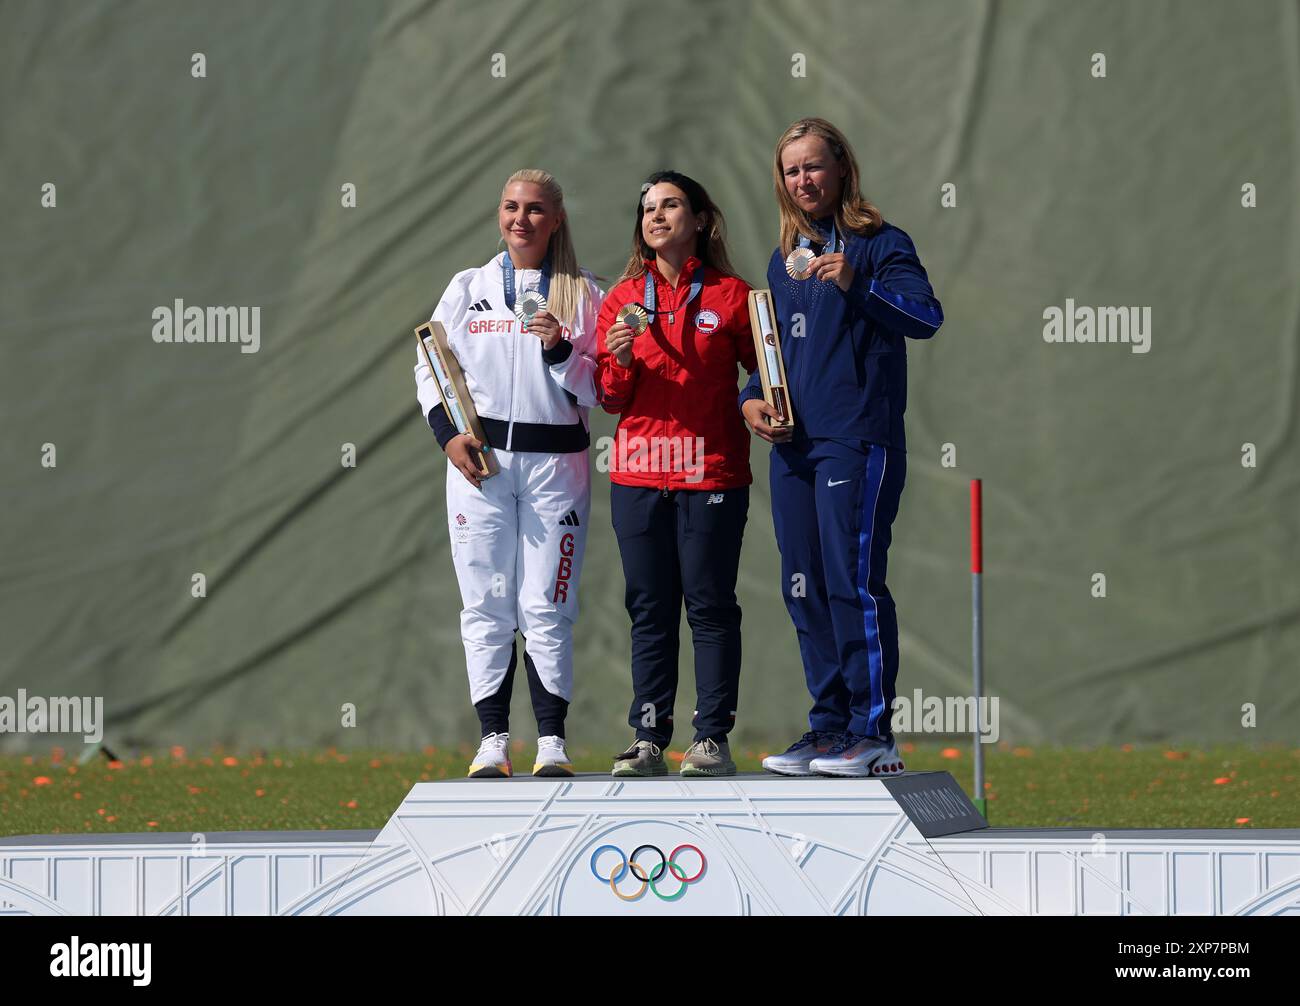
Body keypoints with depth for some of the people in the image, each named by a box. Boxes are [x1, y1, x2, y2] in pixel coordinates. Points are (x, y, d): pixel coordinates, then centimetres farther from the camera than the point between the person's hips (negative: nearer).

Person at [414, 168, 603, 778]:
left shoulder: (581, 295, 6)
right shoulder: (467, 289, 11)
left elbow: (597, 389, 3)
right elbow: (431, 366, 12)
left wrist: (560, 351, -15)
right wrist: (448, 433, -2)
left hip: (556, 461, -2)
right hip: (479, 459, 2)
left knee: (546, 607, -3)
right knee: (486, 606, 0)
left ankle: (552, 741, 0)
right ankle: (493, 740, 3)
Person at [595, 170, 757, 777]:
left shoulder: (730, 295, 3)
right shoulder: (624, 298, 10)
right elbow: (610, 399, 10)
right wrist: (620, 360, -9)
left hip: (711, 471, -3)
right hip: (639, 475, 3)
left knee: (710, 606, -3)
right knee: (650, 610, 3)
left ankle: (712, 739, -1)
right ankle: (648, 741, 3)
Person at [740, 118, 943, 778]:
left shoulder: (878, 243, -2)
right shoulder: (785, 260, 19)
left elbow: (926, 316, -16)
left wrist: (856, 285, -31)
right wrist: (752, 398, 7)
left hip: (857, 439, -7)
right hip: (791, 445, 7)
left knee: (852, 581, -13)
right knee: (805, 591, 7)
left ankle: (874, 732, -12)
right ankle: (829, 725, 14)